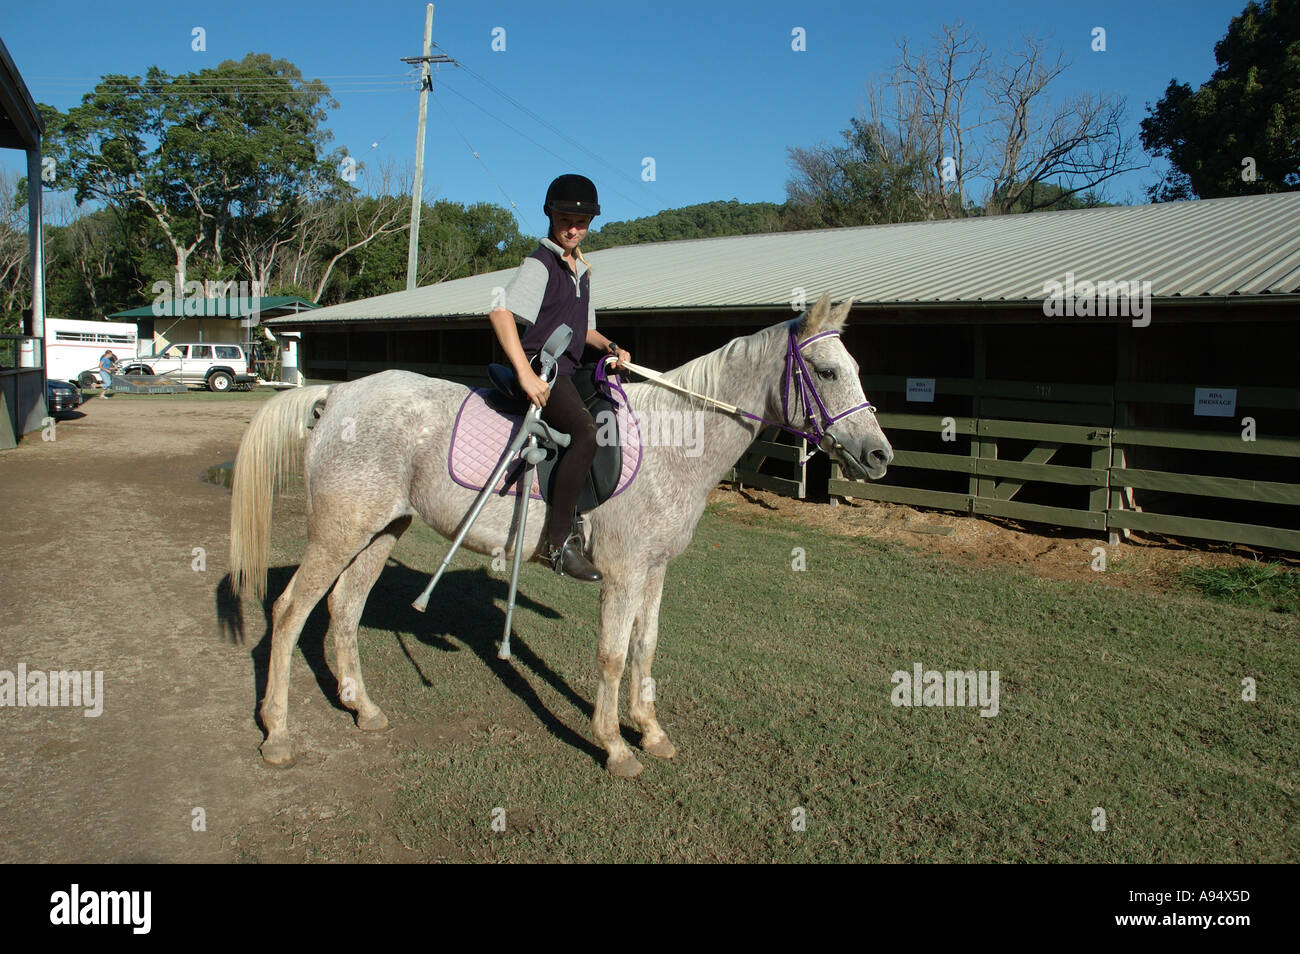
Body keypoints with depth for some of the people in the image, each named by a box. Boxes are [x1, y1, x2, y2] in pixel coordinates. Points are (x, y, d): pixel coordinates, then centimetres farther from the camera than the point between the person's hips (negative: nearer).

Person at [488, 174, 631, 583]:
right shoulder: (540, 264, -8)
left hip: (568, 372, 10)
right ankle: (559, 541, -28)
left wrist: (610, 347, 10)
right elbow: (500, 312, -23)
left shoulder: (580, 269, 20)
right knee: (586, 430, -31)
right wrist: (526, 373, -32)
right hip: (541, 371, -10)